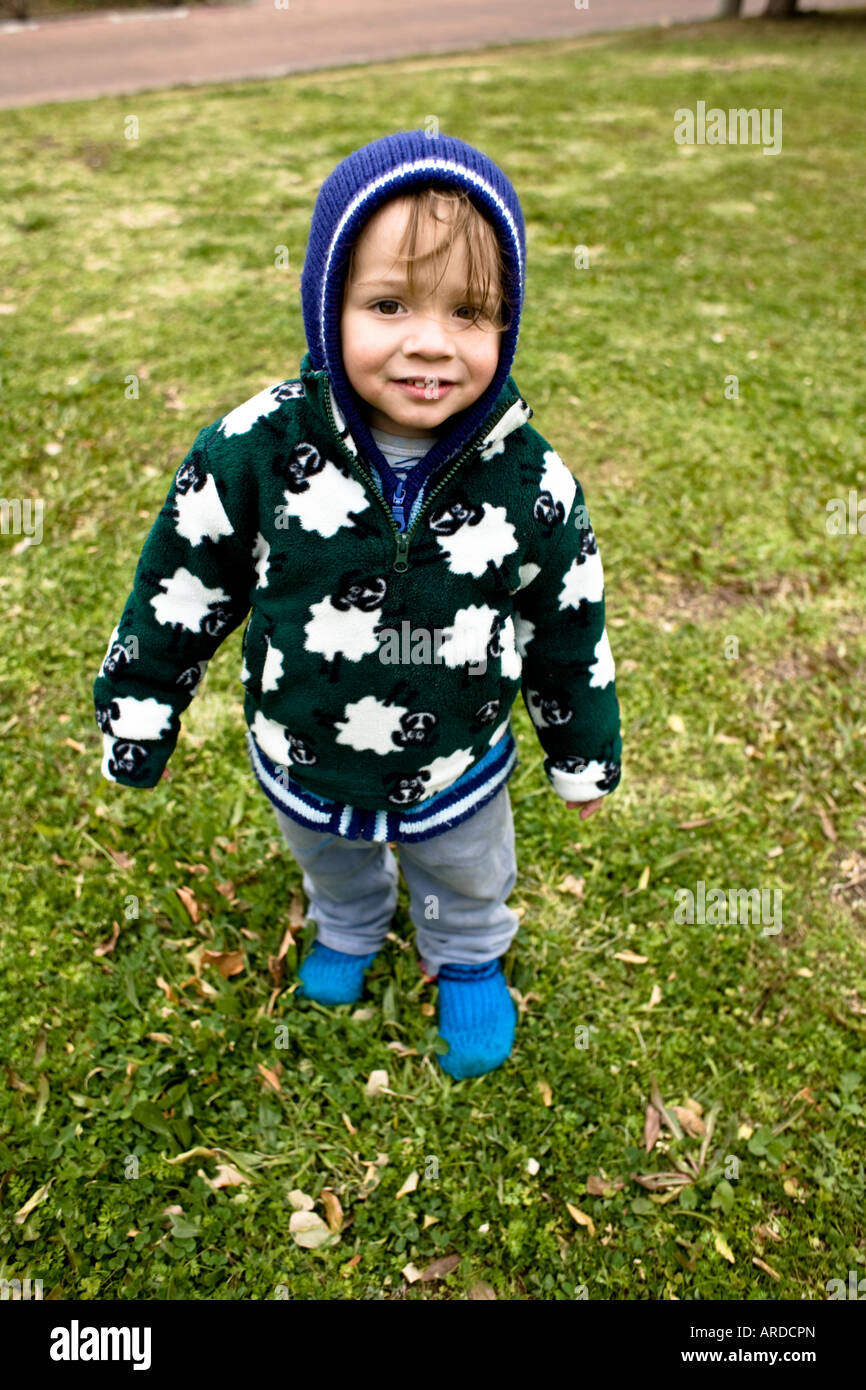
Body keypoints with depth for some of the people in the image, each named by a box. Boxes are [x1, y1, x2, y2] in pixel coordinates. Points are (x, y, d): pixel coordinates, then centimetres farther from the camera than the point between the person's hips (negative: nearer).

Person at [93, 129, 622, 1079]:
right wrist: (137, 720, -3)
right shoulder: (256, 453, -26)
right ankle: (347, 930, 70)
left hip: (457, 777, -1)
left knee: (466, 884, 30)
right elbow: (179, 596, -12)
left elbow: (569, 629, -8)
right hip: (301, 768, 1)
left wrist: (583, 753, 3)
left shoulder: (531, 481, -23)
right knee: (333, 868, 34)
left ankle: (468, 960, 65)